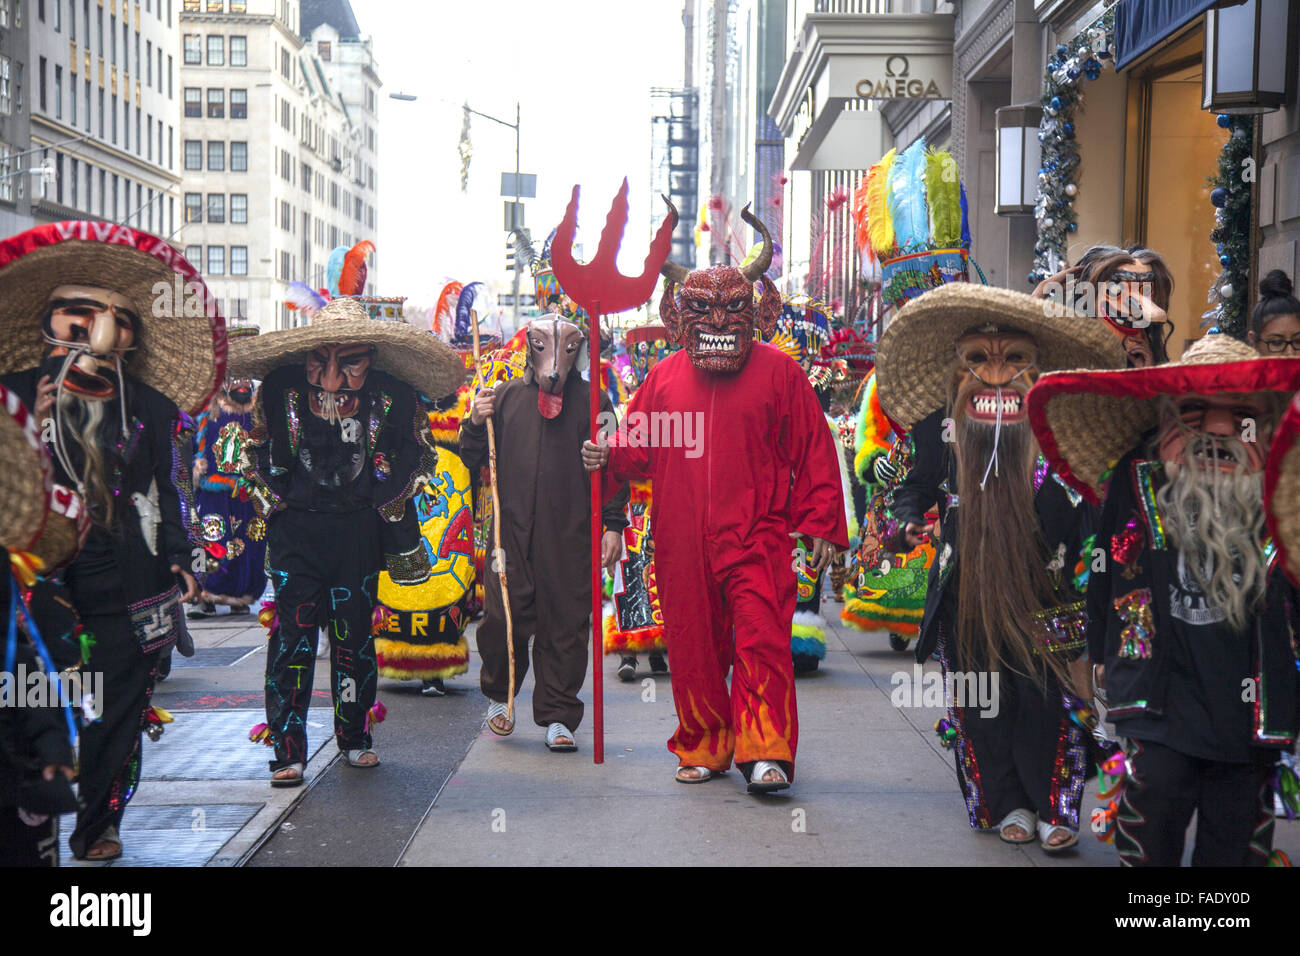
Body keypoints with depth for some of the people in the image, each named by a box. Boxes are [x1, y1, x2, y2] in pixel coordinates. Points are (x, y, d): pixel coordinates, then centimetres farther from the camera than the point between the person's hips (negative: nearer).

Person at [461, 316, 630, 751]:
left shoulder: (592, 402, 7)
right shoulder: (507, 397, 10)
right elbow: (474, 459, 14)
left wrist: (614, 525, 1)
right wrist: (475, 425, -6)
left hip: (570, 535, -1)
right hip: (512, 529, 1)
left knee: (566, 624, 1)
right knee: (501, 619, -1)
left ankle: (558, 716, 12)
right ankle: (498, 696, 25)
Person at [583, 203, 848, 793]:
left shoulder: (778, 372, 2)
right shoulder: (665, 376, 10)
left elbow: (813, 451, 3)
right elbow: (638, 443, 16)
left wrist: (821, 525, -1)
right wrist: (607, 457, -6)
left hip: (756, 535, -3)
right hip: (681, 541, 3)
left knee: (762, 640, -12)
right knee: (694, 647, 9)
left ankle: (764, 753, -6)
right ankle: (703, 749, 24)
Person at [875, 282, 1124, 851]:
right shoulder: (939, 432, -4)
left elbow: (1091, 516, 0)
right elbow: (915, 488, 14)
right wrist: (906, 521, -6)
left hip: (1041, 597, -1)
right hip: (966, 597, 2)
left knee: (1045, 699, -1)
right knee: (980, 704, 7)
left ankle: (1053, 806, 18)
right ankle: (1007, 804, 26)